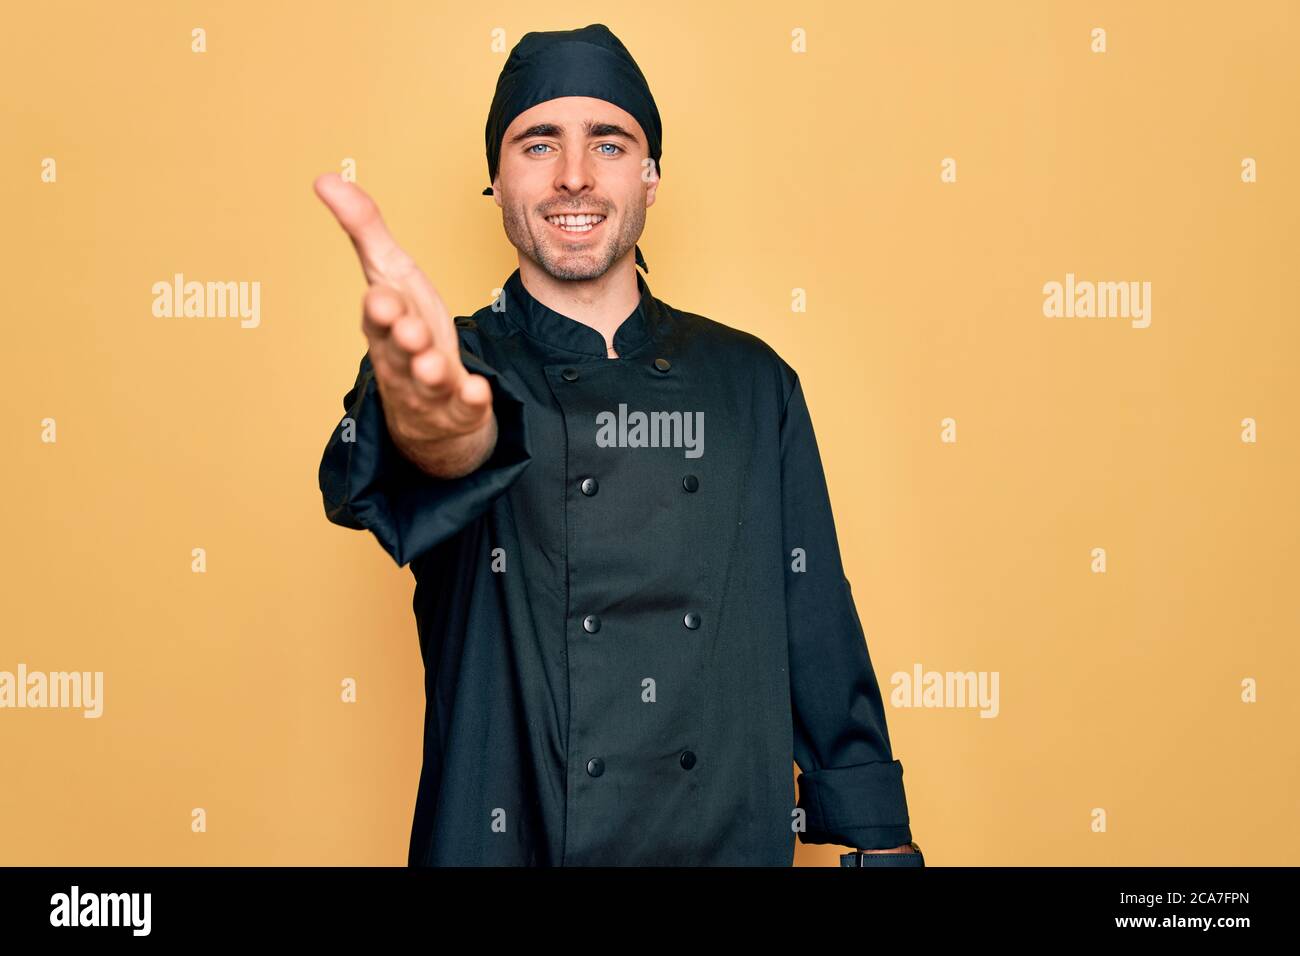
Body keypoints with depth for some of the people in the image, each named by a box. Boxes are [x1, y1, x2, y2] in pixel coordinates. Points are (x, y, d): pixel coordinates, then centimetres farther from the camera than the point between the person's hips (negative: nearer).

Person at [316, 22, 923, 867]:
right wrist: (426, 424, -53)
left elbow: (820, 633, 3)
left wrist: (879, 842, -1)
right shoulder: (457, 365, -6)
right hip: (503, 839, -2)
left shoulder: (752, 382, 2)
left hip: (734, 837, 2)